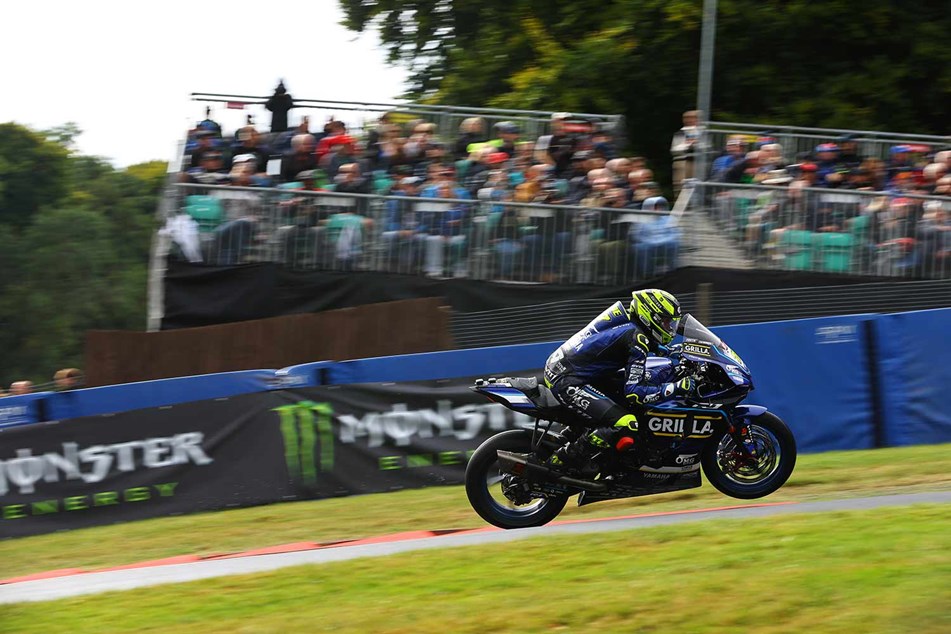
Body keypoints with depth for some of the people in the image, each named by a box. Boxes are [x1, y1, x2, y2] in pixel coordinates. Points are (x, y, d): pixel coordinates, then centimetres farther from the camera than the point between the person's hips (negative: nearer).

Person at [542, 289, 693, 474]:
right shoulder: (637, 339, -15)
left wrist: (672, 374, 11)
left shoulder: (630, 326, 15)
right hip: (568, 382, -11)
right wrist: (675, 388, -17)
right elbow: (634, 392, -19)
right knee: (626, 427, -23)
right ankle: (561, 461, -14)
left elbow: (637, 379, 20)